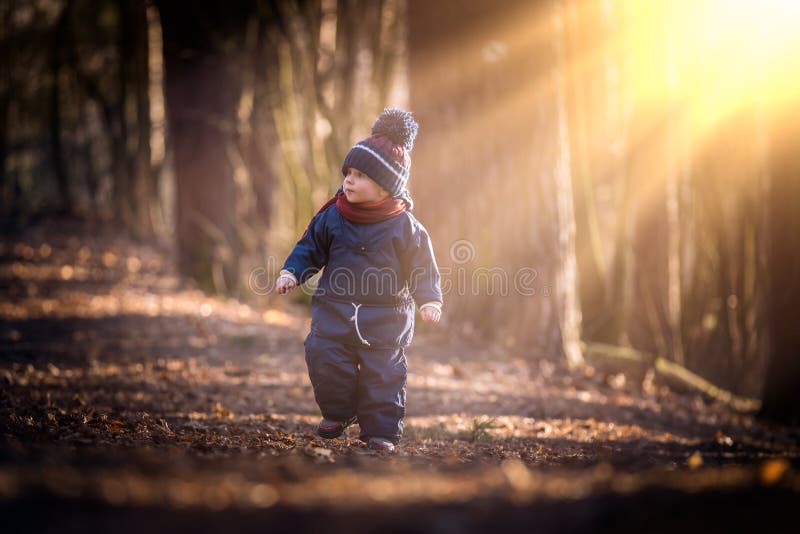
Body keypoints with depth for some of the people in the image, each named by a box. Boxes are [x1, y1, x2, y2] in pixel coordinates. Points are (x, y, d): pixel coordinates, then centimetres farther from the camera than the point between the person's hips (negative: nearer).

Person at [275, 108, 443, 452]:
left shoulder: (405, 228, -7)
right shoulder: (332, 217, 1)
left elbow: (423, 269, -3)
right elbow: (310, 248, 12)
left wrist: (429, 301, -17)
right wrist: (290, 272, -3)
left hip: (384, 320, -2)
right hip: (335, 311, 3)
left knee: (383, 373, -1)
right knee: (325, 360, -3)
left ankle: (381, 430, 12)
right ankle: (338, 413, 21)